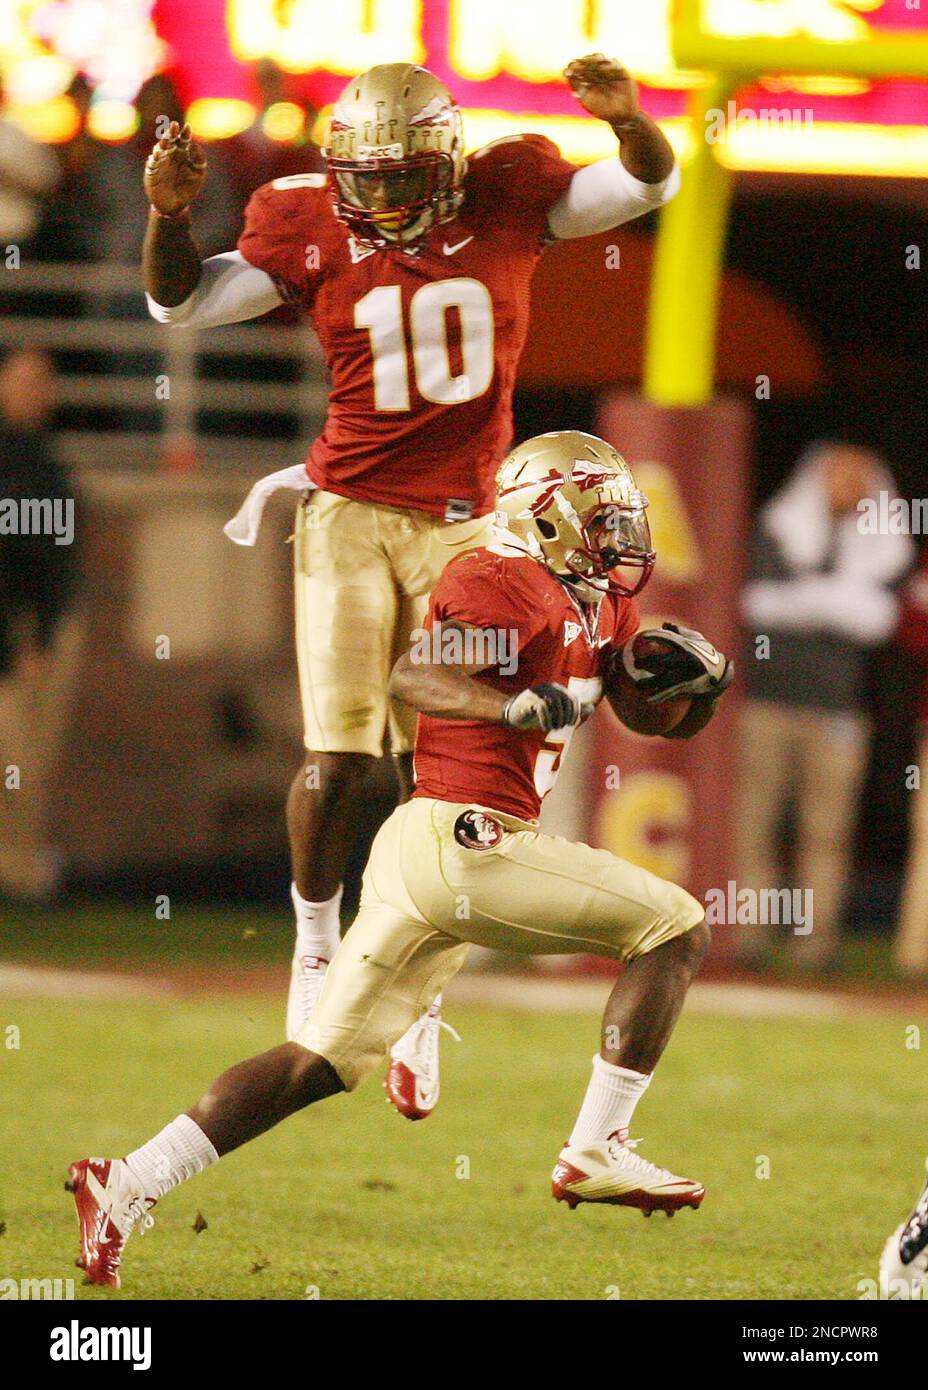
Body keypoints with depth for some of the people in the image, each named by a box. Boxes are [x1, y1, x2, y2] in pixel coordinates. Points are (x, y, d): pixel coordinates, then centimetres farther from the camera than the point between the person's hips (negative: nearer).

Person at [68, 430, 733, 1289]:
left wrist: (693, 677, 6)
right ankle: (596, 1152, -6)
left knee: (325, 1062, 9)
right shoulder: (509, 587, -8)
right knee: (676, 926, -5)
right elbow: (413, 677, -22)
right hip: (466, 840, -9)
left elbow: (670, 717, 28)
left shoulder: (599, 607, 20)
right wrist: (520, 706, -35)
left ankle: (129, 1185, 5)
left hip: (420, 849, 9)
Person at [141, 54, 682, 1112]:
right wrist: (170, 216, -18)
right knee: (338, 756, -10)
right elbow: (182, 303, 1)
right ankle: (316, 940, 14)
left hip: (461, 525, 1)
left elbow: (652, 183, -1)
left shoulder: (507, 200, -1)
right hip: (350, 513, -1)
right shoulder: (314, 229, -3)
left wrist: (626, 116, -22)